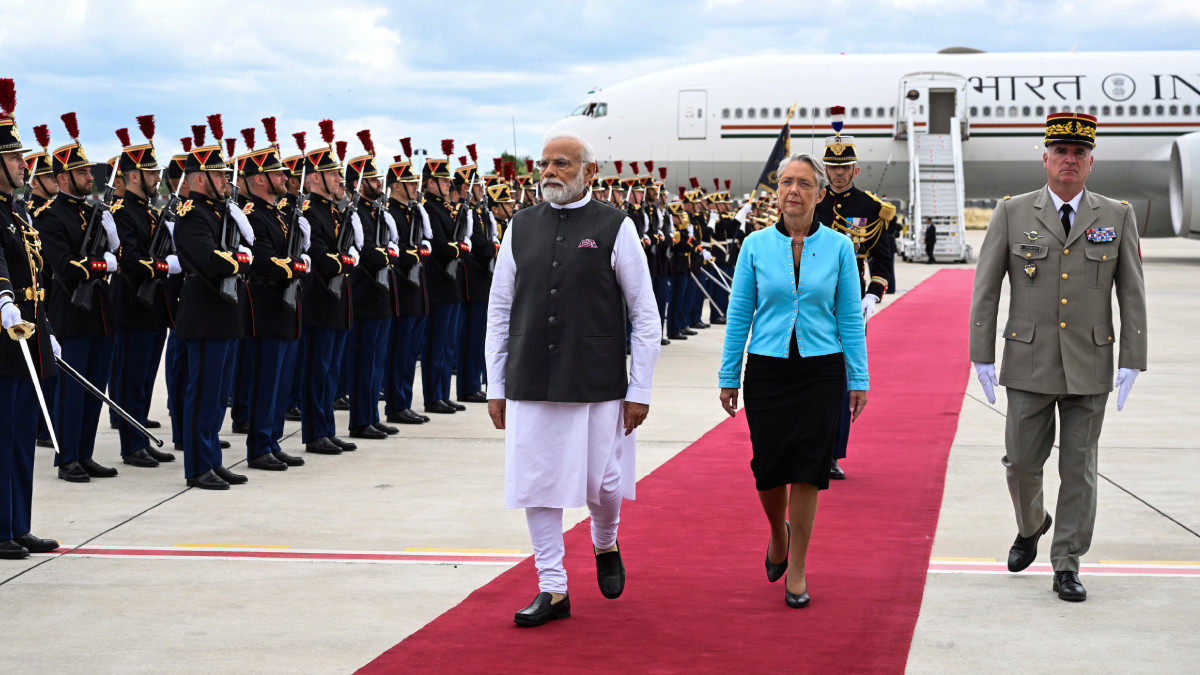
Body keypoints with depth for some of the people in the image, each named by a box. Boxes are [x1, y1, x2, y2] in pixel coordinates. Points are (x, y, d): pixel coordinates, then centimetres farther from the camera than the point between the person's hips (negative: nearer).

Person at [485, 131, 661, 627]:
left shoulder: (614, 227, -3)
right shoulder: (521, 226, 8)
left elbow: (645, 315, -1)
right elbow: (499, 310, 11)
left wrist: (639, 390, -5)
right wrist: (496, 385, 7)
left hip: (597, 383, -3)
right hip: (529, 384, 3)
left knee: (602, 484, 3)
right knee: (536, 485, 3)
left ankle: (605, 547, 36)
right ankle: (552, 589, 14)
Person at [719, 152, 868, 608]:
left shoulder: (838, 247, 0)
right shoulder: (756, 246, 1)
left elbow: (850, 317, 3)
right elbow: (739, 315, 5)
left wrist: (858, 379, 0)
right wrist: (729, 377, 4)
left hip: (821, 370, -1)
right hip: (767, 369, 1)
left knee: (807, 469, -1)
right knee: (768, 467, 1)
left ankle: (796, 570, 12)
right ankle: (778, 532, 35)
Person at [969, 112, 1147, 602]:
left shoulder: (1117, 217, 3)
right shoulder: (1012, 213, 1)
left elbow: (1133, 294, 3)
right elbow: (986, 287, 2)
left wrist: (1132, 361, -4)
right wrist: (982, 356, -3)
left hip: (1090, 367, 0)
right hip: (1029, 364, 0)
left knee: (1079, 469, 3)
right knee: (1022, 462, 4)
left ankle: (1067, 567, 11)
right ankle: (1031, 526, 34)